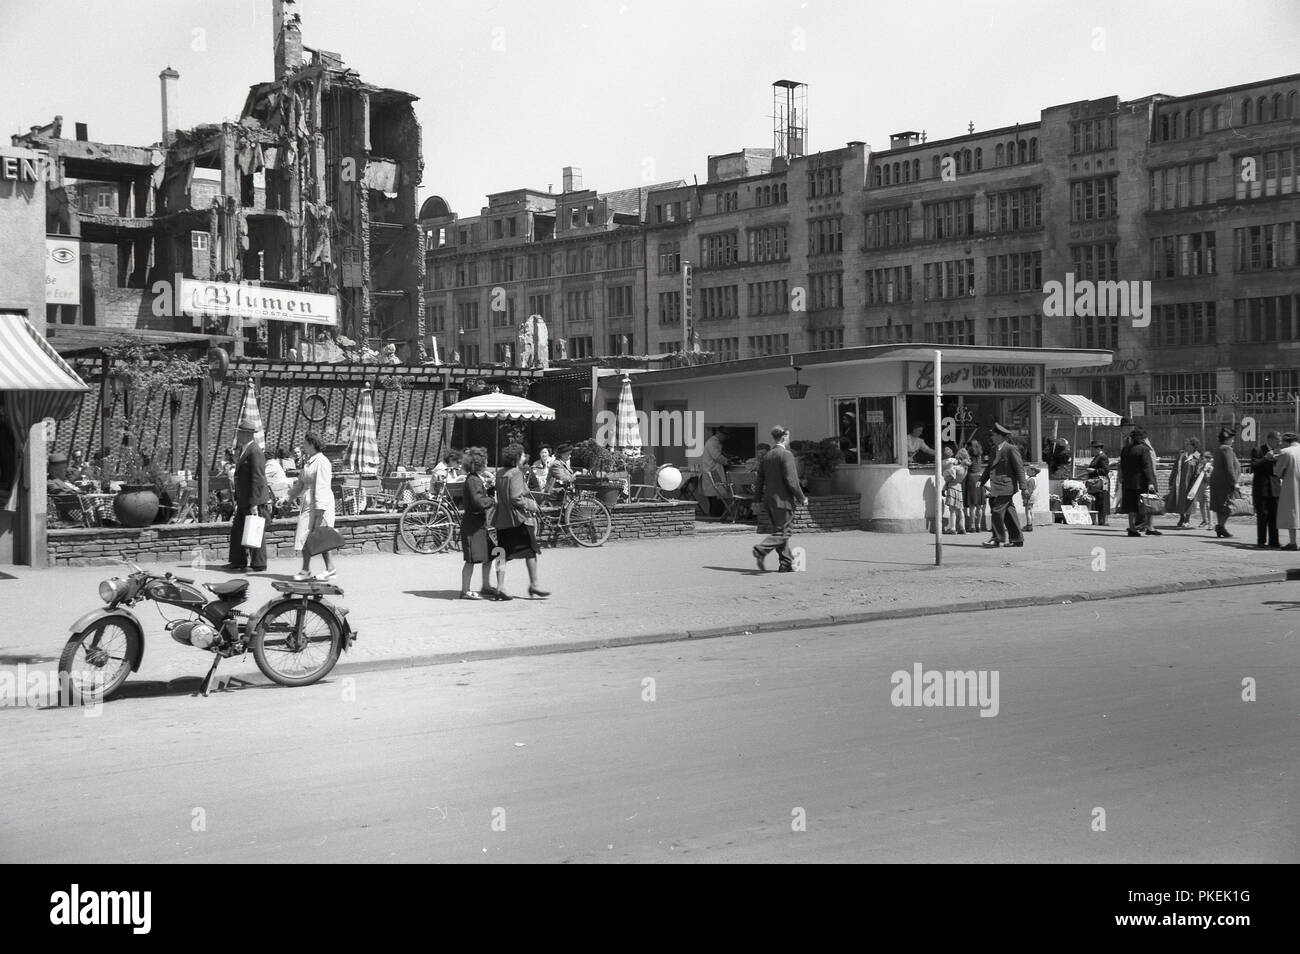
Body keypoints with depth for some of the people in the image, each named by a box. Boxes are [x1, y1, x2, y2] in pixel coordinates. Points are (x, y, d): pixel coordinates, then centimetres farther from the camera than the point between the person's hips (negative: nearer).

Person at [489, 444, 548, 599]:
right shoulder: (516, 474, -15)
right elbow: (516, 498, -21)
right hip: (518, 519, -7)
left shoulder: (500, 473, 9)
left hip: (502, 519, 8)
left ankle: (500, 587, 3)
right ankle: (533, 585, 10)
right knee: (530, 551, 5)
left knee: (503, 553, 7)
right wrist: (533, 505, -7)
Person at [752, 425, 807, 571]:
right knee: (782, 532, -5)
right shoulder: (786, 455, -12)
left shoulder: (766, 456, 11)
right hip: (783, 500, -8)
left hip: (769, 500, 8)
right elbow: (791, 480, -17)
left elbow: (759, 480, 14)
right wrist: (801, 498, -8)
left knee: (782, 531, 13)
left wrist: (759, 498, 22)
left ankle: (786, 563, 14)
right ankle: (761, 551, -22)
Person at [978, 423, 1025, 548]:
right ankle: (1016, 539, 13)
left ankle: (998, 538, -6)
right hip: (997, 488, 8)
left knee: (998, 511, -11)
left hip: (1005, 487, -8)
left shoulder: (1010, 449, -8)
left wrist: (1022, 486, -14)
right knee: (1009, 512, 9)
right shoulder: (995, 449, 17)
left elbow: (1019, 467, -9)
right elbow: (990, 466, 23)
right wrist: (981, 481, 14)